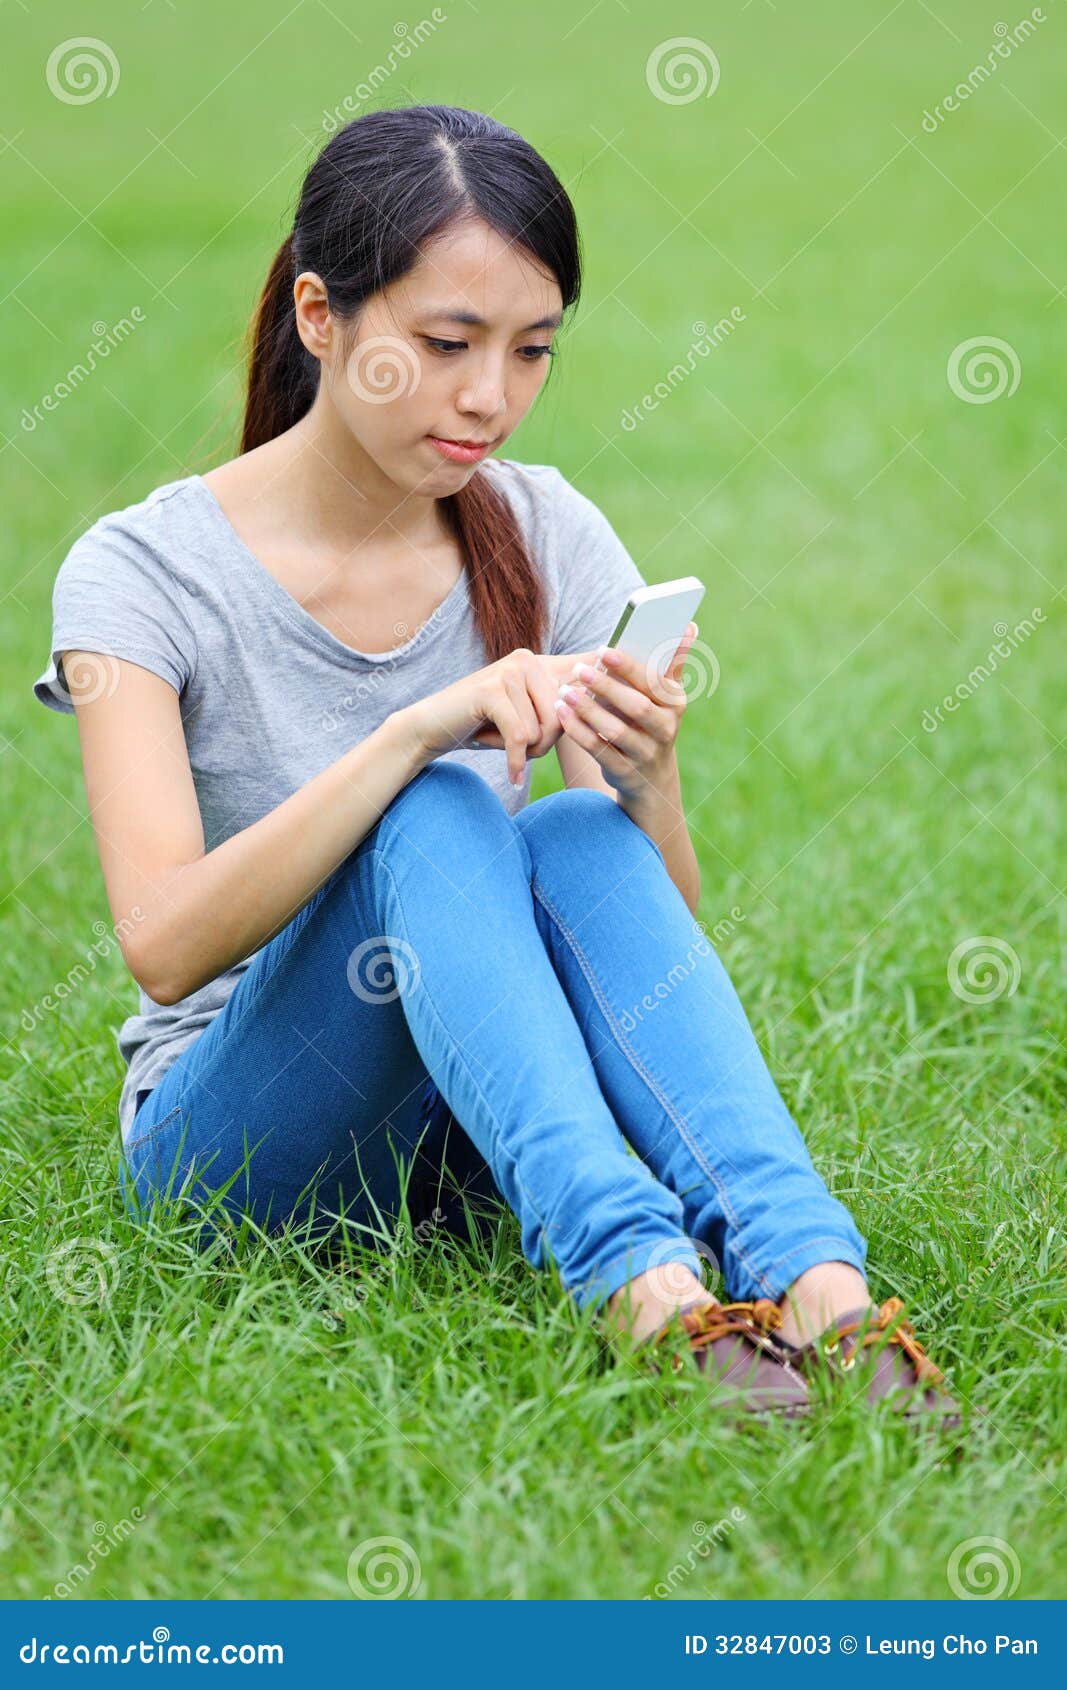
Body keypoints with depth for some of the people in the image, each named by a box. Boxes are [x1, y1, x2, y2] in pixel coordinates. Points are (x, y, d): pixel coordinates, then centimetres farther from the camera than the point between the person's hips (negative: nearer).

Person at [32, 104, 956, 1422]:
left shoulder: (548, 540, 1)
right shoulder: (143, 573, -10)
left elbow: (663, 920, -3)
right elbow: (164, 946, -24)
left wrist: (646, 778, -25)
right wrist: (421, 729, -34)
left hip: (480, 1138, 3)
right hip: (230, 1136, -3)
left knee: (579, 837, -27)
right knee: (436, 816, -30)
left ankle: (819, 1284, -46)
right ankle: (646, 1295, -50)